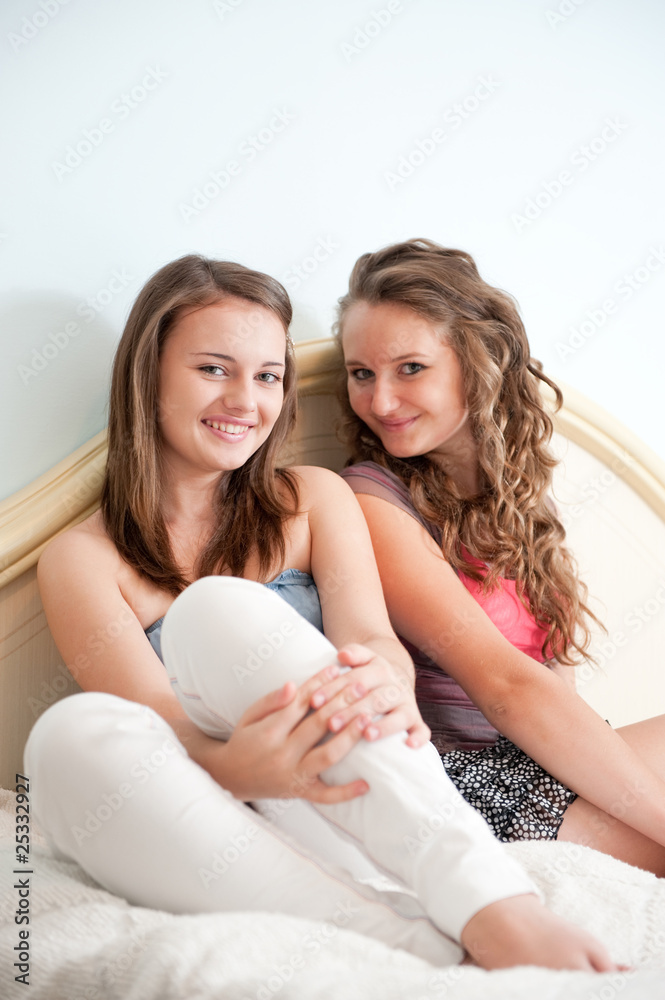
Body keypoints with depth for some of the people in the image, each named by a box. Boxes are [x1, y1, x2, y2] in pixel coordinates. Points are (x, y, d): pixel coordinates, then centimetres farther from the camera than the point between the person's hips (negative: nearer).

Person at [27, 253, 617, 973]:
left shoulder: (314, 499, 13)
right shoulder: (82, 561, 5)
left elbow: (372, 636, -4)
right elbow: (162, 735, -9)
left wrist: (384, 680, -29)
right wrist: (232, 768, -33)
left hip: (353, 820, 1)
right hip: (212, 858, 0)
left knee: (220, 610, -24)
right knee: (75, 734, -30)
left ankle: (502, 917, -38)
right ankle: (428, 955, -37)